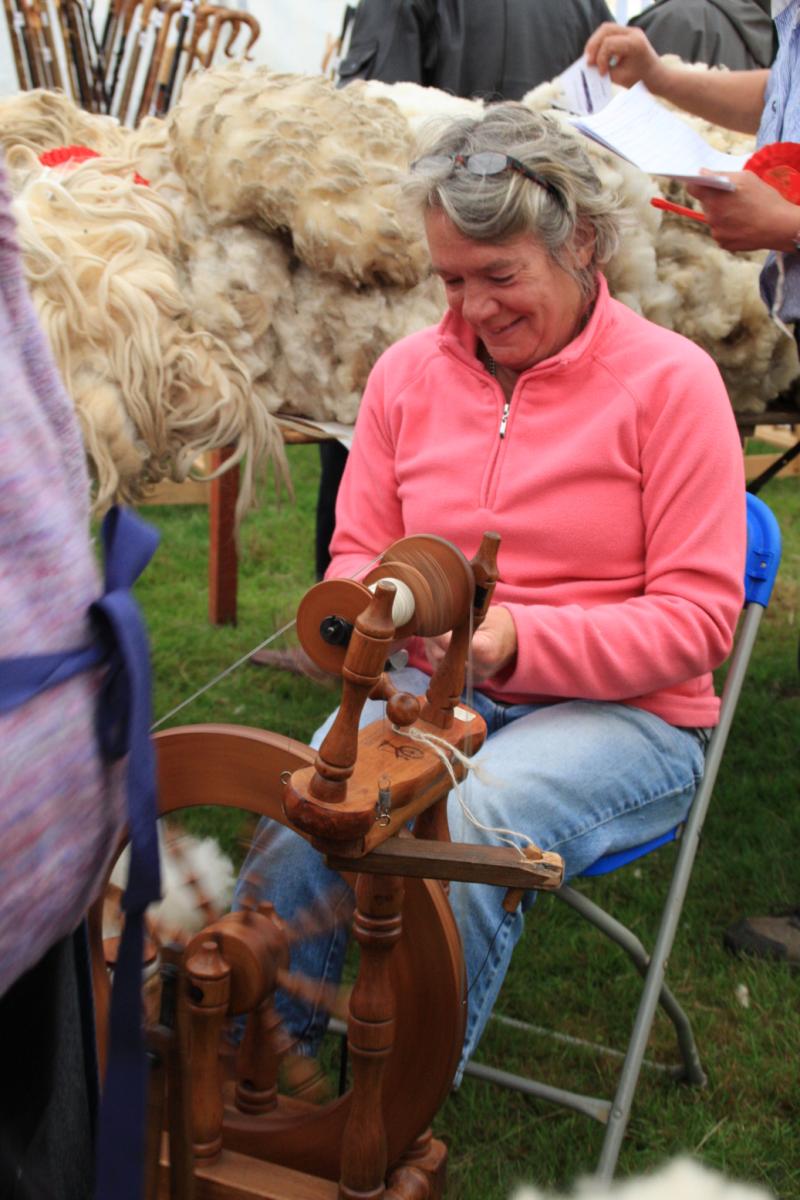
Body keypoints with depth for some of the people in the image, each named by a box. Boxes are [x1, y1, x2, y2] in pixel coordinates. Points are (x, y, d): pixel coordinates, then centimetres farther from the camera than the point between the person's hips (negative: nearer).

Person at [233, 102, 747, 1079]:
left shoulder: (668, 379, -5)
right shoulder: (408, 372, 8)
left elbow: (697, 618, -7)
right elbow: (357, 553, 14)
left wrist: (519, 636, -21)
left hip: (622, 713, -3)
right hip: (434, 690, 4)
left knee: (464, 822, -34)